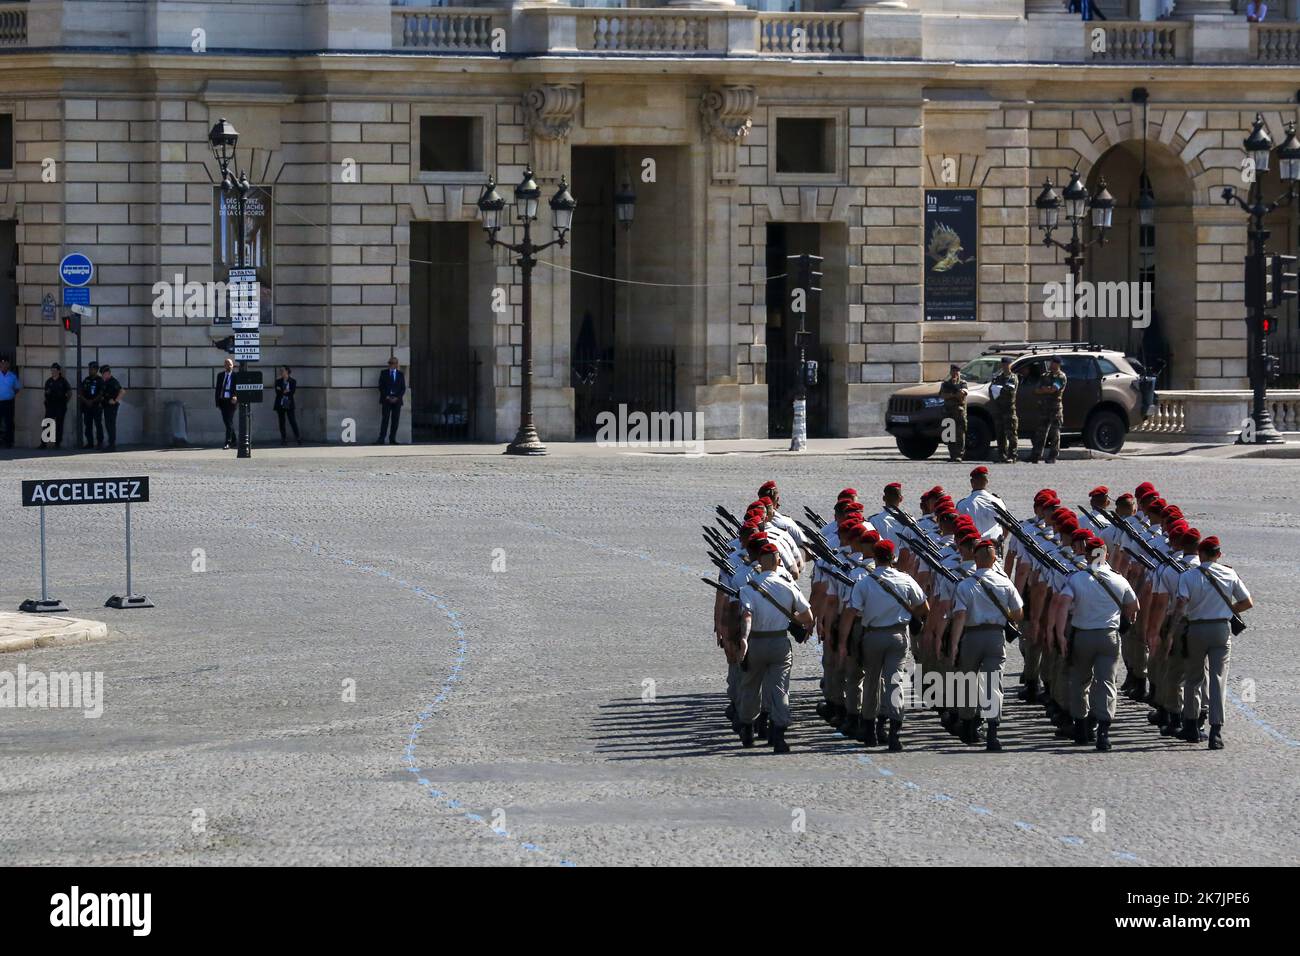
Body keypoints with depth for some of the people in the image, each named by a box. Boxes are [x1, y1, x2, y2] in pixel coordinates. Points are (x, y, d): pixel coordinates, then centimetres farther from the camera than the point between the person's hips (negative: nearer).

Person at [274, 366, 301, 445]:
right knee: (281, 422, 1)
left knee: (292, 421, -8)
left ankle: (298, 438, -5)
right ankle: (284, 438, 6)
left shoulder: (293, 381, 3)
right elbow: (277, 392, -3)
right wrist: (286, 392, -15)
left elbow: (292, 392, -8)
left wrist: (282, 391, -12)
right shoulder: (278, 381, 8)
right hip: (280, 404, 2)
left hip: (289, 404, -2)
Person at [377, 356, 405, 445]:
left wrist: (397, 398, -7)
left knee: (395, 420, -2)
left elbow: (403, 388, 8)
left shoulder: (400, 374, 12)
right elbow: (381, 386, 4)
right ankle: (381, 439, -15)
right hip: (386, 400, -2)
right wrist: (387, 397, -9)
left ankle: (392, 439, 1)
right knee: (385, 419, -11)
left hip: (397, 400, 2)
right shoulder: (384, 373, 10)